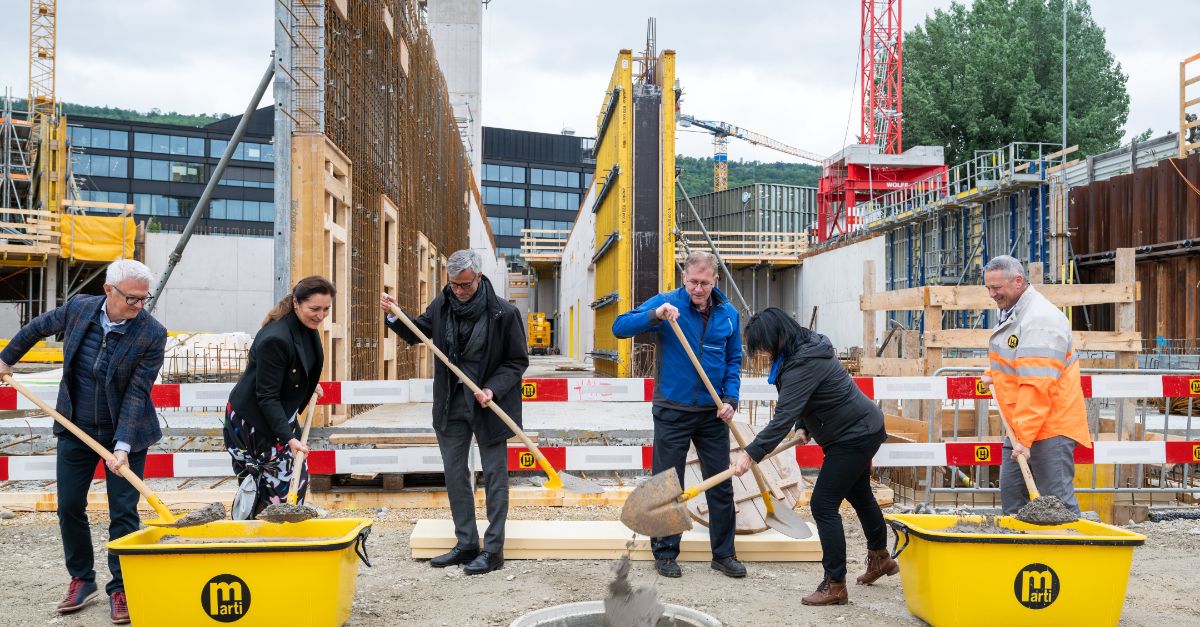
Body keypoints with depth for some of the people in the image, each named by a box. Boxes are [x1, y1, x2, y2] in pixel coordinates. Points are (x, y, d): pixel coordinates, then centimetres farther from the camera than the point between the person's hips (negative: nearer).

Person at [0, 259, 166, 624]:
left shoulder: (152, 334, -19)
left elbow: (136, 394, -20)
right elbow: (38, 327, 14)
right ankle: (82, 580, 27)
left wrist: (123, 446, -26)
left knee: (123, 513, -1)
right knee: (69, 507, 10)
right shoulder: (78, 309, -8)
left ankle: (120, 590, 11)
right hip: (75, 428, 4)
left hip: (125, 431, -4)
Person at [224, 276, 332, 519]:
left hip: (279, 413, 9)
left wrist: (309, 385, 18)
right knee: (283, 479, -9)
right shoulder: (275, 339, -30)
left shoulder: (307, 328, -2)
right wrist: (289, 438, -33)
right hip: (253, 419, -9)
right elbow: (267, 397, -28)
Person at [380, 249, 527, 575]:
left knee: (494, 475, 3)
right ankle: (466, 544, 23)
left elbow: (518, 361, -7)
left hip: (489, 403, -5)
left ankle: (493, 550, 11)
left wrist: (493, 389, -20)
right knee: (454, 473, 11)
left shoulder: (504, 313, -16)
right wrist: (395, 316, -4)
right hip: (452, 402, 5)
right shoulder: (442, 305, -2)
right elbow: (416, 333, 15)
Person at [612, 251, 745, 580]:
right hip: (672, 413, -3)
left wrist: (730, 398, -3)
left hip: (713, 414, 3)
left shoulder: (728, 314, 3)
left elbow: (734, 361, 10)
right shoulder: (665, 303, -8)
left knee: (721, 485, 10)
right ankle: (665, 553, 20)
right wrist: (655, 316, -31)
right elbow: (620, 327, -16)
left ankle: (724, 553, 23)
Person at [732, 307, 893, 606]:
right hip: (861, 428, 11)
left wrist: (751, 453, -38)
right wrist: (803, 427, 0)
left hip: (855, 435, -11)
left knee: (824, 504, -9)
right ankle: (880, 558, 49)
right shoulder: (805, 349, 2)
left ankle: (835, 585, 0)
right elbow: (796, 406, 14)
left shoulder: (805, 364, -30)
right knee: (859, 495, 27)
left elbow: (783, 416, -36)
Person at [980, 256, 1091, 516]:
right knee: (1010, 493, 12)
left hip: (1049, 426, -10)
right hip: (1019, 427, 10)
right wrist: (993, 373, 12)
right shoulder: (1010, 313, 11)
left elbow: (1037, 387, -26)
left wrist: (1024, 438, -28)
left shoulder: (1041, 320, -21)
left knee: (1057, 500, -7)